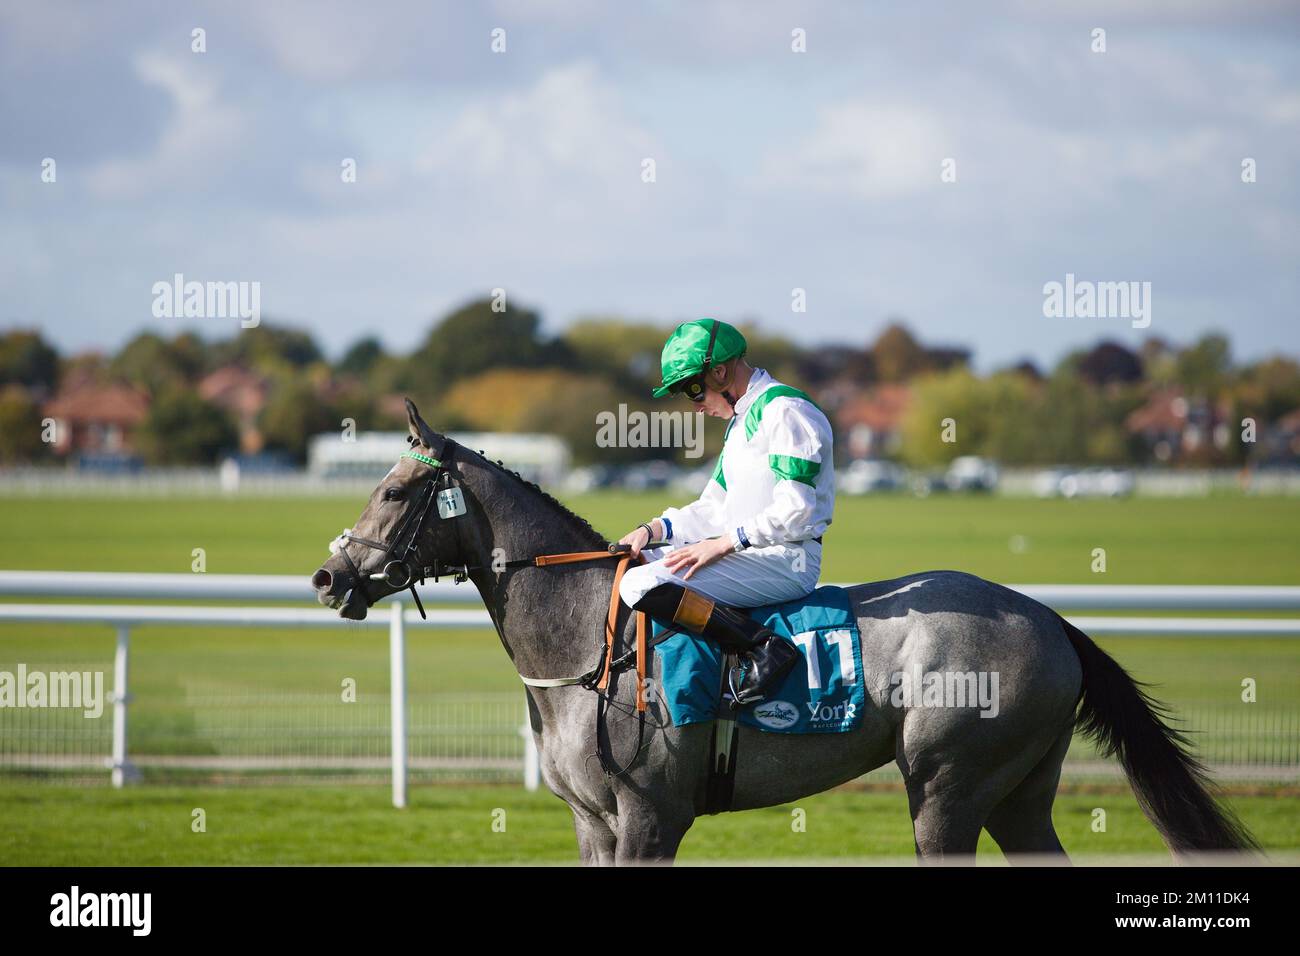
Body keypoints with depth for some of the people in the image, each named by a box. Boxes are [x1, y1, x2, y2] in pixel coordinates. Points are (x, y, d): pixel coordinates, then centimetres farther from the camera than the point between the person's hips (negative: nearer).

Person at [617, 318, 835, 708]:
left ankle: (765, 648, -25)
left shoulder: (785, 410, -12)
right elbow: (716, 508, 21)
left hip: (786, 559, -11)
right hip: (750, 553, 11)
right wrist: (654, 530, 6)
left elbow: (795, 512, -19)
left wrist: (722, 543, -18)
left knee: (644, 585, -24)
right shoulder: (742, 420, 21)